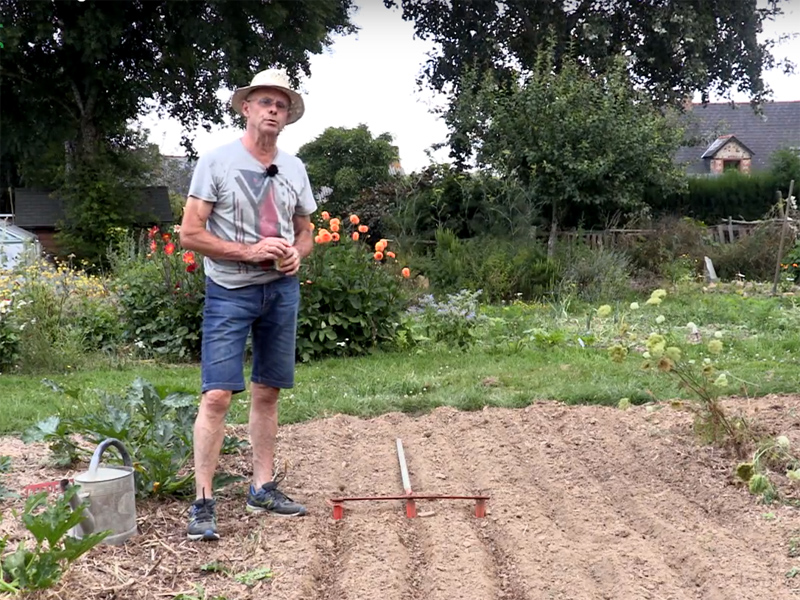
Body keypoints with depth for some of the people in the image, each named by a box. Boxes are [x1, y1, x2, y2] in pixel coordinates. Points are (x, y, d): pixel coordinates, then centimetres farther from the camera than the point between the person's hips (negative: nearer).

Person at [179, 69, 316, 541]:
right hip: (230, 292, -5)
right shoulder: (217, 162, -6)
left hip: (282, 290, 5)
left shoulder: (294, 169, 10)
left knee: (268, 392, 11)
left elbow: (306, 234, 18)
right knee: (217, 395, -10)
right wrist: (250, 251, -18)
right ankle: (204, 503, -4)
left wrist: (296, 253, -5)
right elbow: (190, 234, -9)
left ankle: (263, 488, 22)